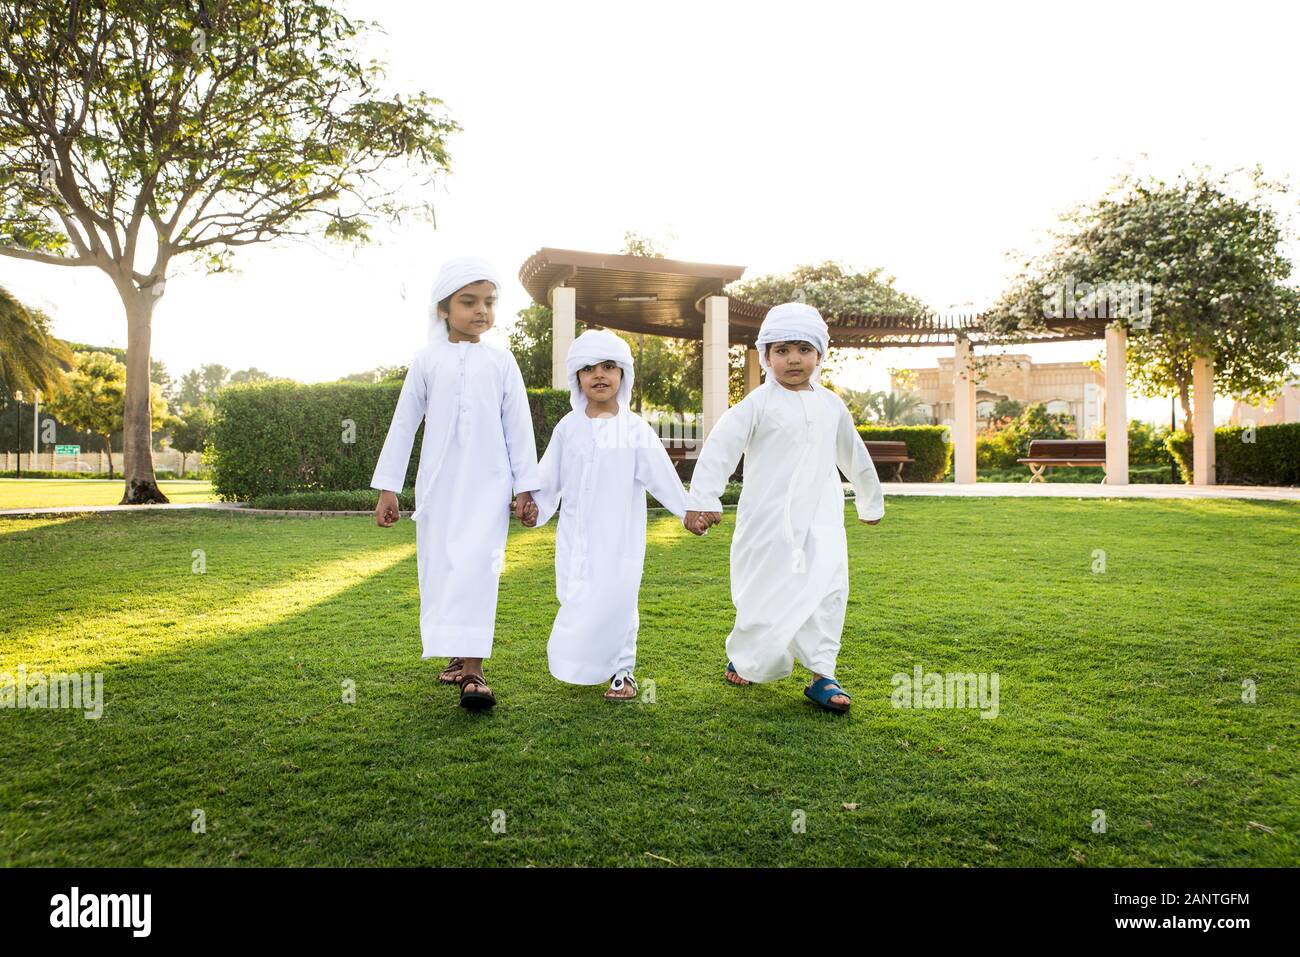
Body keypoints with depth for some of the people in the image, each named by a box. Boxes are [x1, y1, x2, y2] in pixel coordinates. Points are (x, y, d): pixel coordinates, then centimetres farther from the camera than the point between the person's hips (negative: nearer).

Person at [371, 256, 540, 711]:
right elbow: (403, 425, 7)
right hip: (437, 486, 2)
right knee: (439, 569, 8)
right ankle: (456, 656, 25)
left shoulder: (501, 361, 3)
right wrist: (387, 487, 6)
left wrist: (525, 486, 3)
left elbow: (519, 428, 5)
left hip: (486, 486, -2)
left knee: (477, 568, -13)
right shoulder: (427, 361, 4)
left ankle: (473, 670, -13)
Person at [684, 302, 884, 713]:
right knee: (767, 592, 1)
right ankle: (743, 659, 28)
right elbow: (719, 447, -12)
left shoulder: (831, 404, 11)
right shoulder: (759, 402, -6)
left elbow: (853, 454, 25)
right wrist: (701, 500, -19)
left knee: (828, 585, -9)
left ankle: (822, 674, 1)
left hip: (820, 514, 4)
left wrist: (871, 501, 35)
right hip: (769, 517, -4)